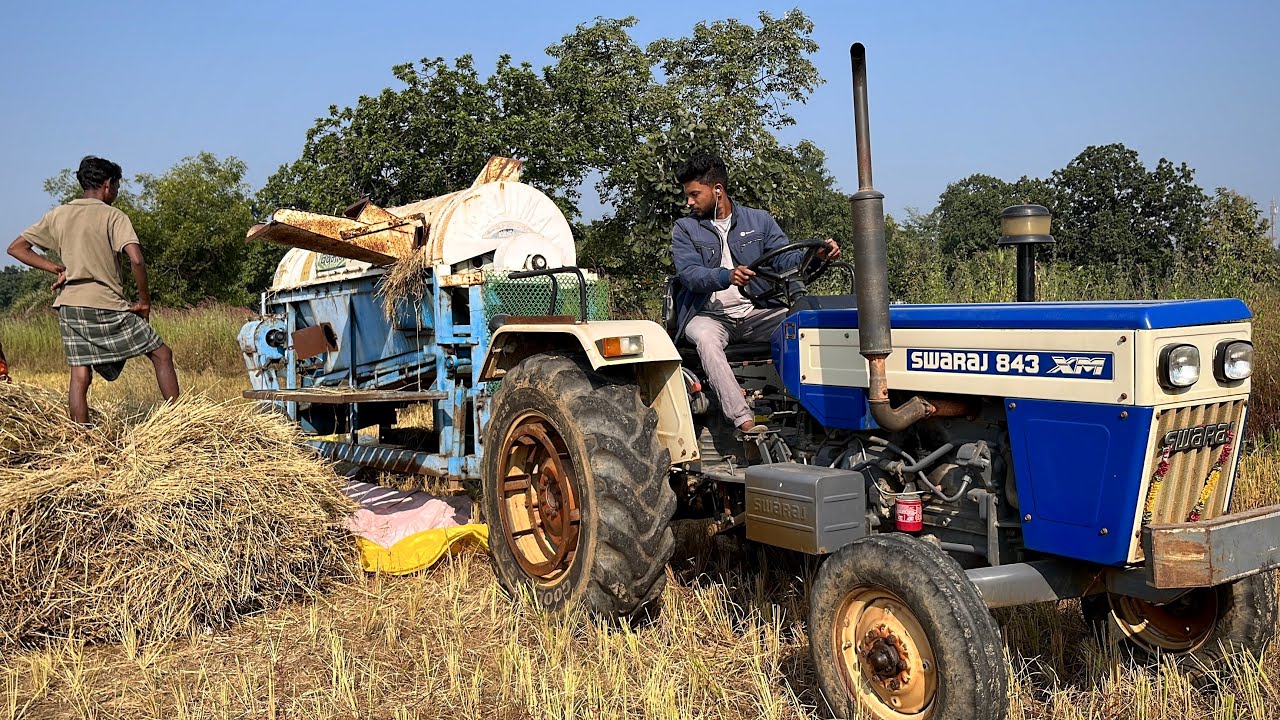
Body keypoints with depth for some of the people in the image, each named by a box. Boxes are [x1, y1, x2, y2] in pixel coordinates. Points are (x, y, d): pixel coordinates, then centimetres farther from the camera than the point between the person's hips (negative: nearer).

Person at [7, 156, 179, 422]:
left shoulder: (57, 215, 12)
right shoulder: (113, 216, -5)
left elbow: (16, 248, 13)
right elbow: (136, 260, -17)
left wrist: (57, 269, 10)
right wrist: (144, 301, -6)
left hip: (69, 305, 5)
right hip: (107, 305, -5)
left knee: (80, 377, 4)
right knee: (161, 354, 6)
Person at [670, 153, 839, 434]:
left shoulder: (759, 220, 13)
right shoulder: (685, 229, 7)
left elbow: (785, 259, 3)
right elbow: (690, 274, -10)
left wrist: (815, 255, -20)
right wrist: (727, 276, -30)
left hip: (757, 312, 2)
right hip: (709, 315, -2)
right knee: (705, 338, -37)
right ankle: (744, 421, -45)